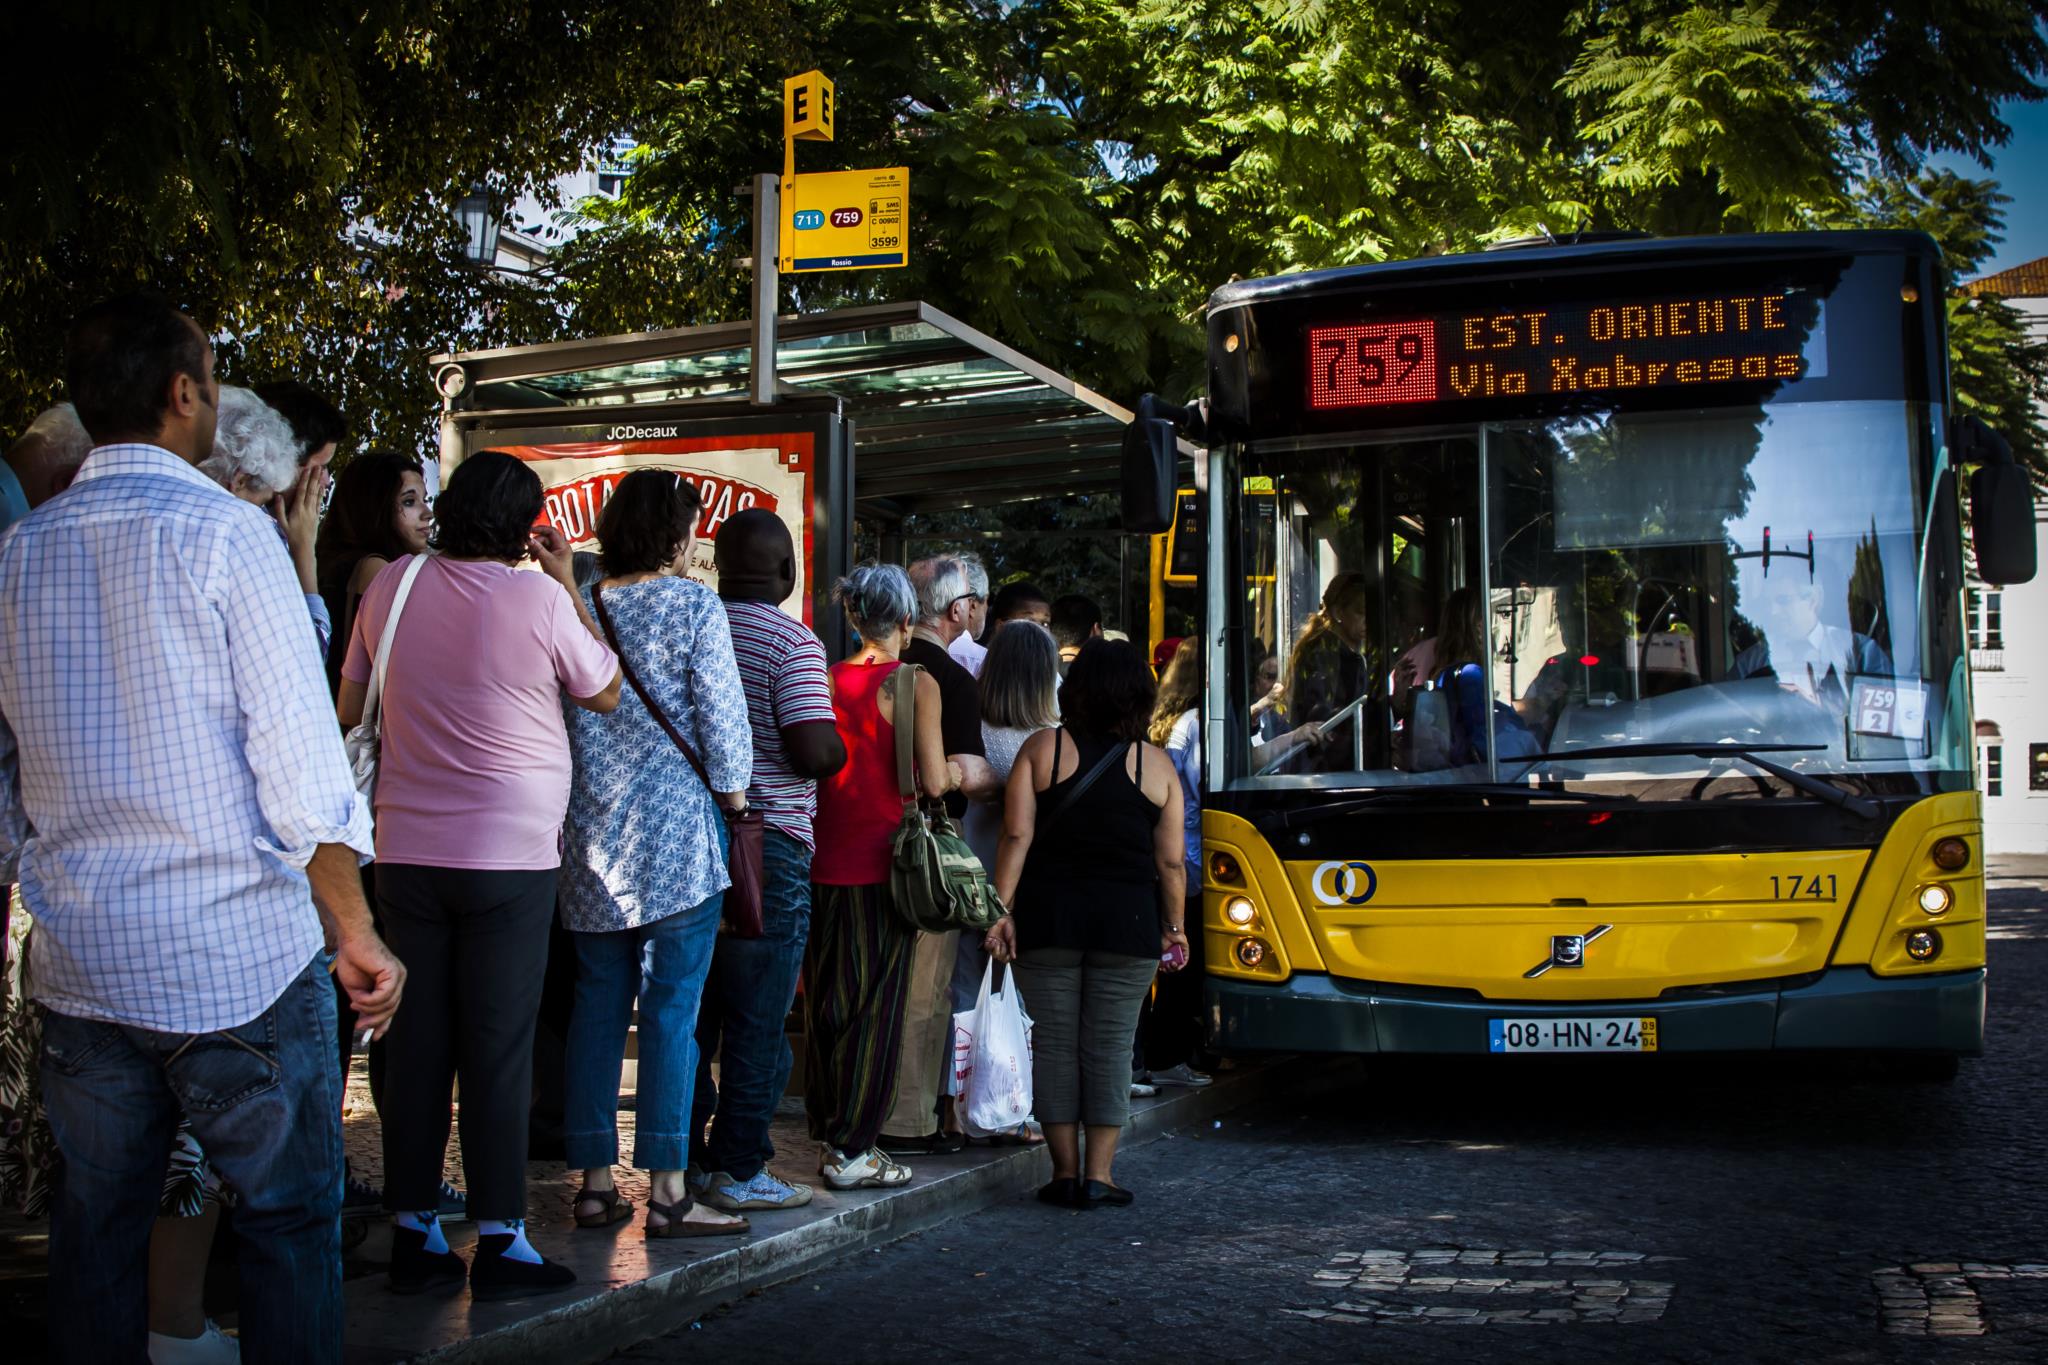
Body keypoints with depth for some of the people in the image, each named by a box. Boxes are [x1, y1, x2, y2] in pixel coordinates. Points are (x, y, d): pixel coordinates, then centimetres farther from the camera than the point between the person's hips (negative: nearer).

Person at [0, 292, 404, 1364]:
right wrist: (356, 935, -8)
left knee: (96, 1233, 15)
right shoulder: (221, 532, -10)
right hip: (239, 956, -5)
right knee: (289, 1220, 6)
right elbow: (299, 761, -13)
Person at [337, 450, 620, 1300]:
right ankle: (499, 1242, 5)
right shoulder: (538, 599, -10)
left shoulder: (392, 584, 3)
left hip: (405, 851, 4)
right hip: (509, 855, -4)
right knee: (498, 1051, 1)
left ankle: (414, 1236, 16)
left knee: (416, 1044, 9)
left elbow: (349, 709, 11)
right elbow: (606, 693, 4)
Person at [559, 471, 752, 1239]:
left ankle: (594, 1183, 14)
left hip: (593, 834, 5)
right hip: (677, 833, -5)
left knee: (598, 1003, 10)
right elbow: (722, 718, -8)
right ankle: (666, 1190, -1)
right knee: (672, 1007, -2)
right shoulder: (693, 607, -7)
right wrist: (734, 798, 4)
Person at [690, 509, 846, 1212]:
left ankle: (685, 1155, 20)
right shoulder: (791, 641, -11)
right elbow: (814, 752, -19)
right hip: (766, 844, -6)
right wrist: (839, 747, 2)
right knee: (757, 1019, 1)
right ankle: (738, 1168, 5)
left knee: (691, 1007, 14)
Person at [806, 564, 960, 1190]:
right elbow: (932, 781, -13)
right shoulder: (915, 683, -9)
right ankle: (851, 1150, 5)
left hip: (823, 860, 5)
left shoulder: (825, 679, 5)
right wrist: (958, 770, 8)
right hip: (882, 862, -5)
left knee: (825, 1001, 14)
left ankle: (827, 1133, 24)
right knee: (876, 1007, 2)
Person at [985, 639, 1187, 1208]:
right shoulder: (1156, 765, 3)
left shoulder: (1041, 749, 1)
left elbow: (1017, 836, -5)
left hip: (1048, 919, 0)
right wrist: (1174, 927, 12)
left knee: (1054, 1043, 7)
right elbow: (1170, 861, 2)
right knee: (1110, 1046, 5)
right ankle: (1098, 1176, 5)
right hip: (1128, 923, 0)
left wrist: (1002, 908, -3)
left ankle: (1065, 1171, 10)